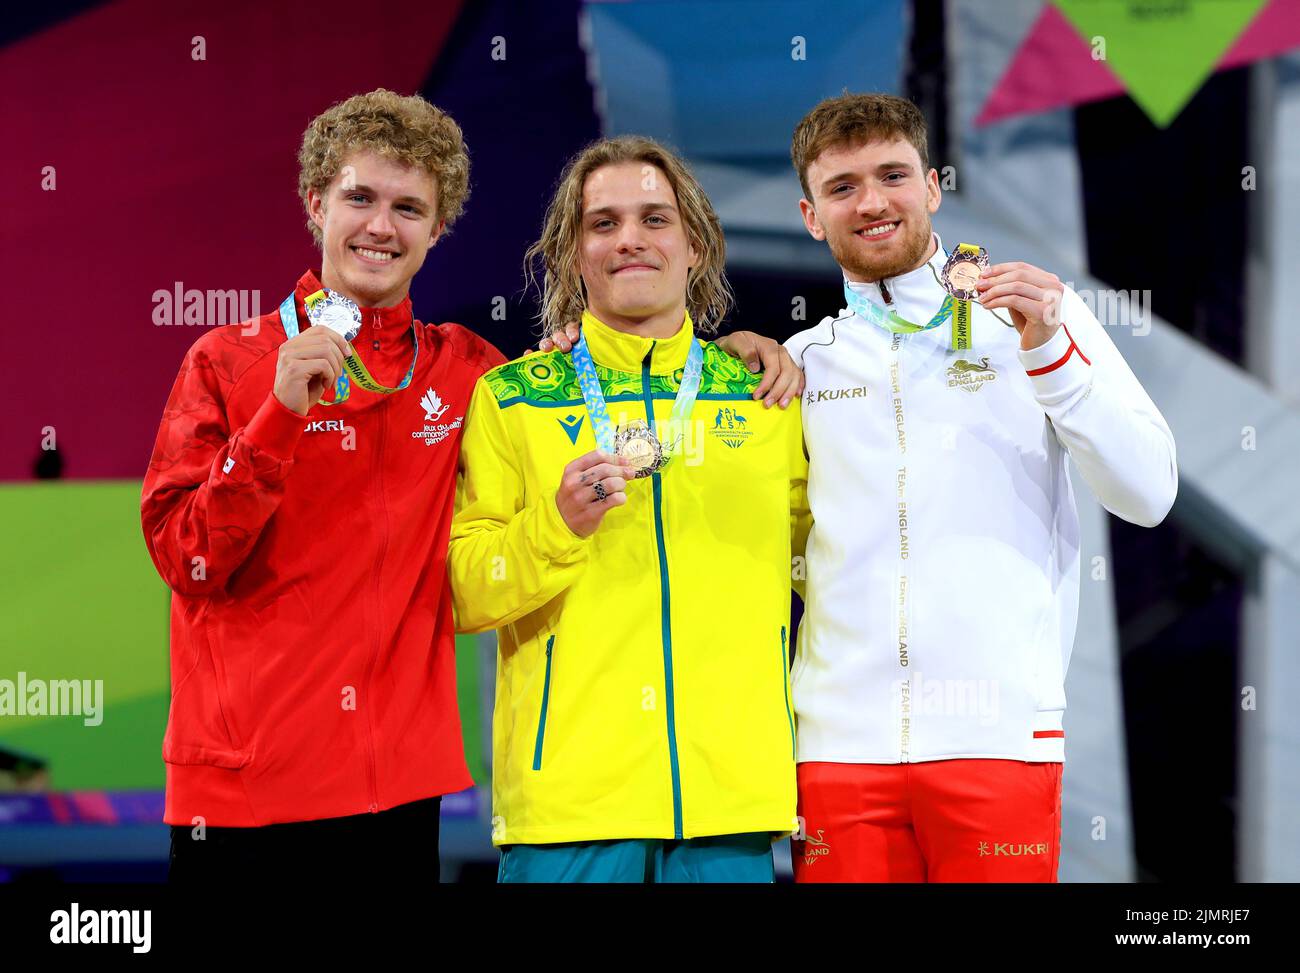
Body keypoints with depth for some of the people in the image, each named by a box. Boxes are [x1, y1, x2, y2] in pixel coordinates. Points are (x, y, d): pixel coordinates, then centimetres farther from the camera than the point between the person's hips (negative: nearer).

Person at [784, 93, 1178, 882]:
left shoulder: (1034, 314, 7)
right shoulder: (801, 363, 14)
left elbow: (1149, 496, 0)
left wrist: (1052, 354, -11)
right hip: (839, 741, 2)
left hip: (999, 735, -2)